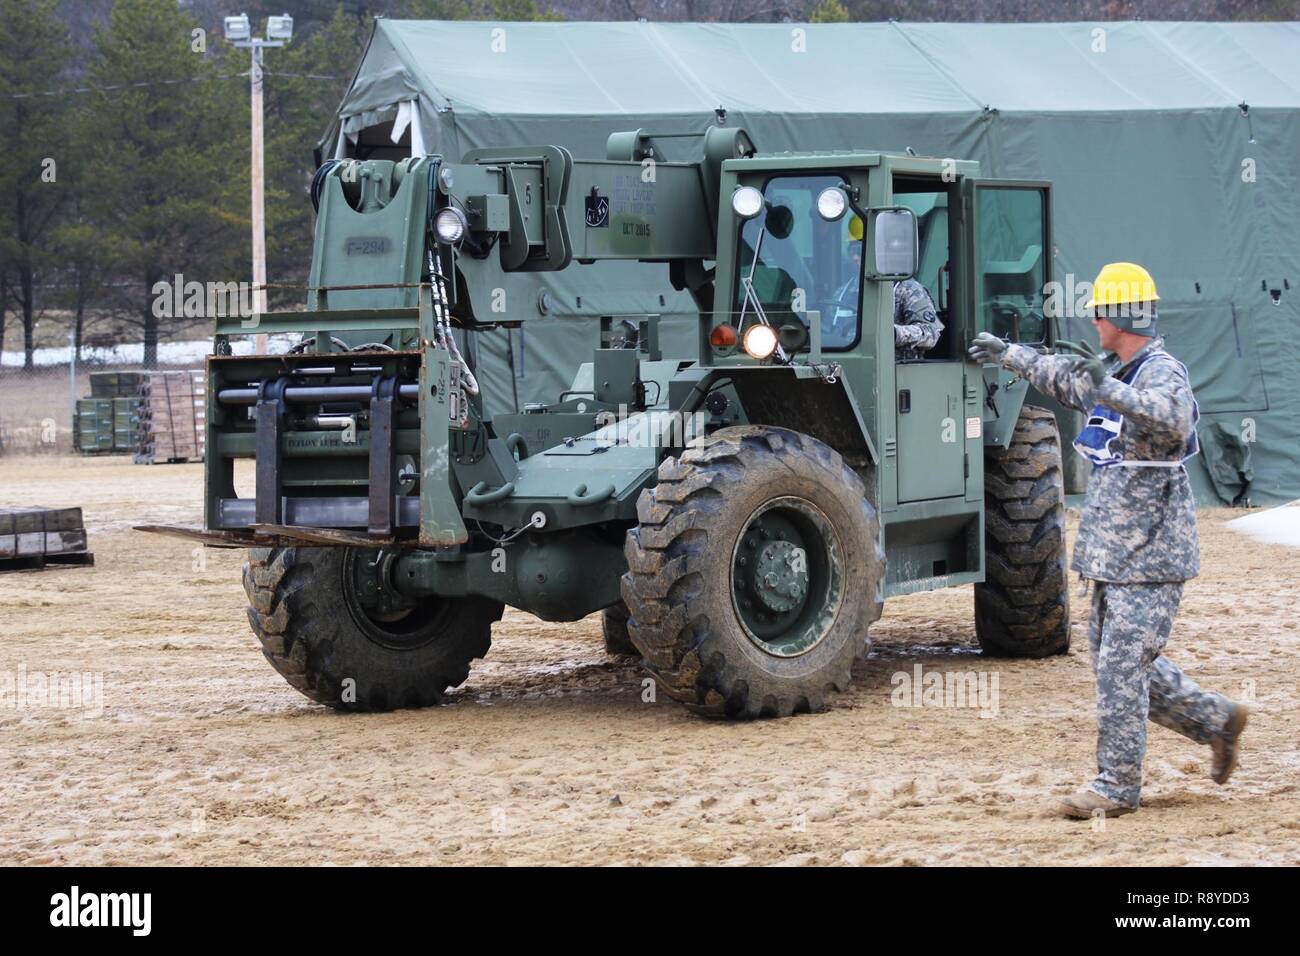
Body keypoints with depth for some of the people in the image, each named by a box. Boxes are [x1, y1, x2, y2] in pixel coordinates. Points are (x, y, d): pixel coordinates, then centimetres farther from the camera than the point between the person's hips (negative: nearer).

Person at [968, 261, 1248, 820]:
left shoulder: (1163, 373, -15)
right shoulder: (1110, 375, 14)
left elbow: (1172, 418, -38)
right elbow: (1062, 377, 35)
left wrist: (1109, 388, -49)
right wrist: (1008, 355, 45)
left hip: (1150, 556, -10)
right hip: (1111, 554, 10)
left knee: (1123, 667, -9)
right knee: (1115, 660, 14)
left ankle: (1117, 785, -3)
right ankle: (1217, 720, 26)